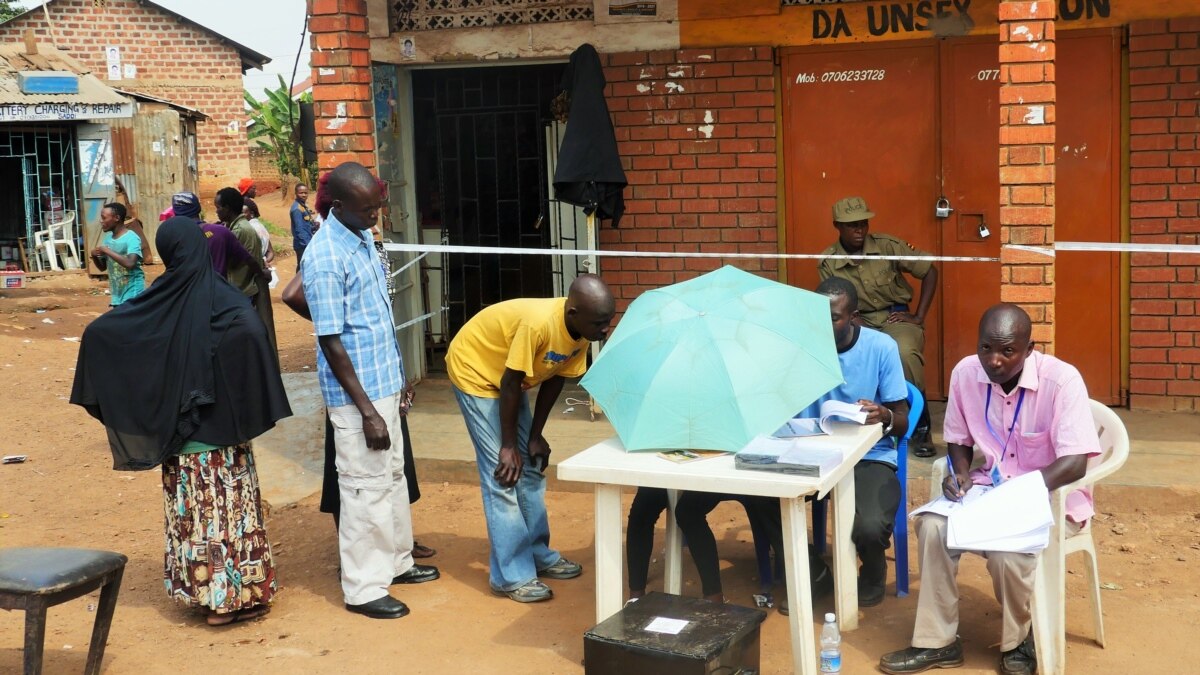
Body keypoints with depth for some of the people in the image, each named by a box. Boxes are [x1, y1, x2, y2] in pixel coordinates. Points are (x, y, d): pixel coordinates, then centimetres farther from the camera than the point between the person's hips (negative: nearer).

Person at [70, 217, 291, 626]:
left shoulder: (156, 301, -3)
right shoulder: (220, 296, -11)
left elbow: (96, 331, -2)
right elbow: (252, 330, -28)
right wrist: (252, 406, -18)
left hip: (178, 430, 3)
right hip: (222, 424, -2)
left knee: (193, 509, 11)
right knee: (229, 506, 5)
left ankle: (201, 590, 18)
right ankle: (238, 592, 10)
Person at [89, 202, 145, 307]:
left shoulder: (131, 238, -15)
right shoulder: (108, 238, 9)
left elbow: (130, 263, -30)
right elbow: (103, 267, 18)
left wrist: (107, 251, -22)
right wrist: (94, 256, -3)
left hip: (133, 293, -8)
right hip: (117, 294, 8)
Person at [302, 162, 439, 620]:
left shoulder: (363, 238, 6)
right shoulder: (325, 257, -21)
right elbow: (332, 342, -21)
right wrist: (367, 411, -20)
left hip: (385, 383, 9)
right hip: (357, 394, -9)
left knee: (393, 476, 19)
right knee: (366, 488, 0)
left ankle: (396, 562, 34)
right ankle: (364, 588, 11)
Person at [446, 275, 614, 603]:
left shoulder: (580, 331, -15)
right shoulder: (538, 323, -38)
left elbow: (555, 379, -2)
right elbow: (510, 384, -28)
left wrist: (535, 436, -1)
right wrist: (508, 446, -18)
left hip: (507, 375, 8)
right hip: (474, 369, -8)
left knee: (530, 467, 10)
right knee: (502, 473, -11)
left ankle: (538, 555, 23)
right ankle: (512, 576, -5)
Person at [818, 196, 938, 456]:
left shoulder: (887, 246, -6)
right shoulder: (827, 262, -2)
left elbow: (930, 271, 1)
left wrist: (919, 317, -3)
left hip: (896, 318, -1)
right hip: (858, 323, 1)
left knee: (905, 352, -36)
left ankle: (921, 426, -16)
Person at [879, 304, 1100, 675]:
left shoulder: (1061, 380, -23)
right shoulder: (965, 373, -8)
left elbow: (1075, 463, -26)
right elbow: (958, 438, 8)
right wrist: (961, 473, -13)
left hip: (1053, 495, -4)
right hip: (990, 485, 5)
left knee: (1007, 549, -31)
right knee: (933, 525, -21)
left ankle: (1018, 642, 0)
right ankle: (937, 642, -8)